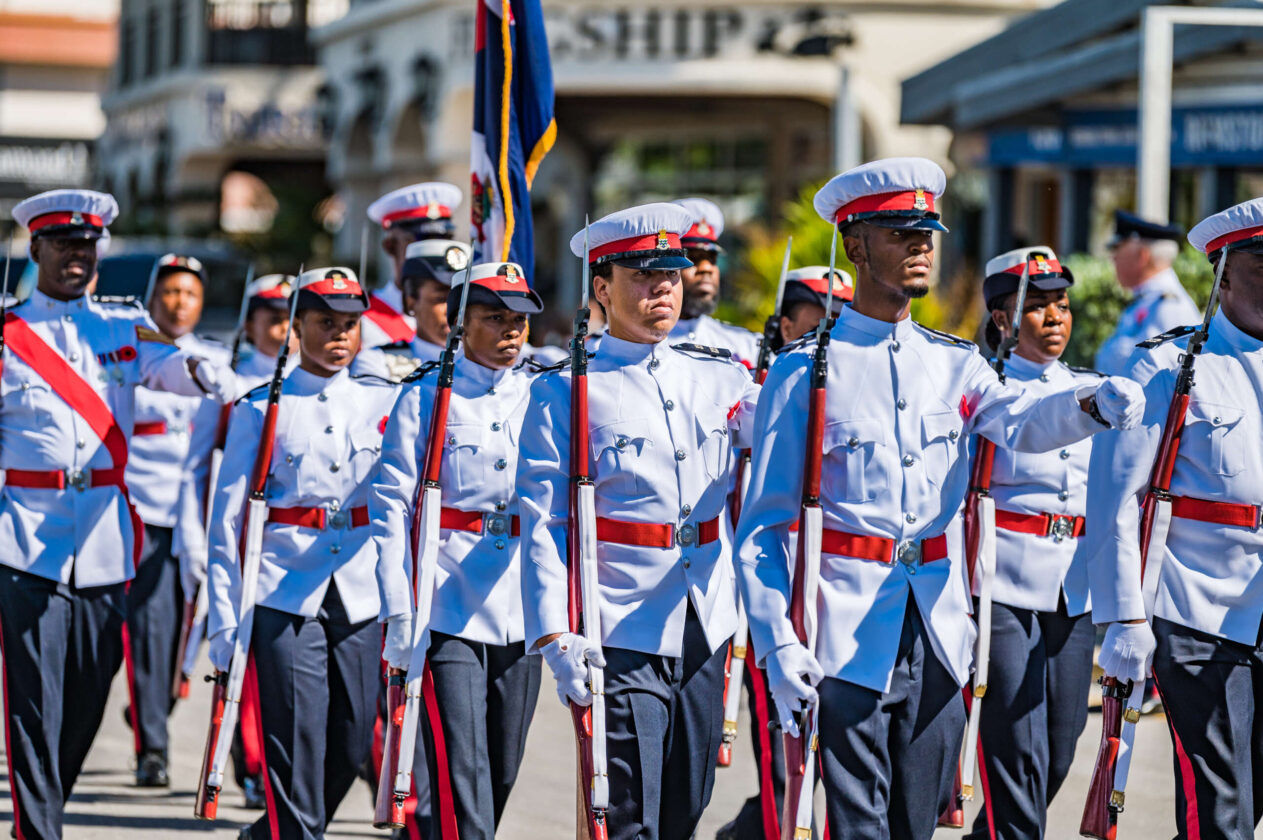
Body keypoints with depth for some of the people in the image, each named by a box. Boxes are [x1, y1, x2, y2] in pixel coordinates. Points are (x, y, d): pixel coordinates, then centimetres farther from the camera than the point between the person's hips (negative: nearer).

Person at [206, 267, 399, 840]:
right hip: (283, 595, -3)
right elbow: (227, 519, 2)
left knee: (351, 748, 8)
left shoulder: (384, 403, 9)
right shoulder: (260, 410, 2)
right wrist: (224, 620, -2)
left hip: (362, 597, 3)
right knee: (296, 745, -9)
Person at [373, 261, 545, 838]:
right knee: (462, 769, -11)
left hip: (523, 611, 4)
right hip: (447, 610, -4)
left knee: (502, 769, 10)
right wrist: (398, 612, -11)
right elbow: (391, 507, -3)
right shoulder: (424, 399, 0)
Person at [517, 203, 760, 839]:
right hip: (618, 637, -5)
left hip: (706, 630, 5)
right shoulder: (564, 392, -2)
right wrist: (556, 635, -17)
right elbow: (542, 524, -6)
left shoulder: (720, 376, 11)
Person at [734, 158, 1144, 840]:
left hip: (937, 632, 5)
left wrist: (1092, 406, -32)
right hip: (845, 635, -5)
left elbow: (1019, 421, -10)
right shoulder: (806, 371, -2)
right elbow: (762, 527, -3)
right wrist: (777, 646, -14)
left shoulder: (954, 363, 11)